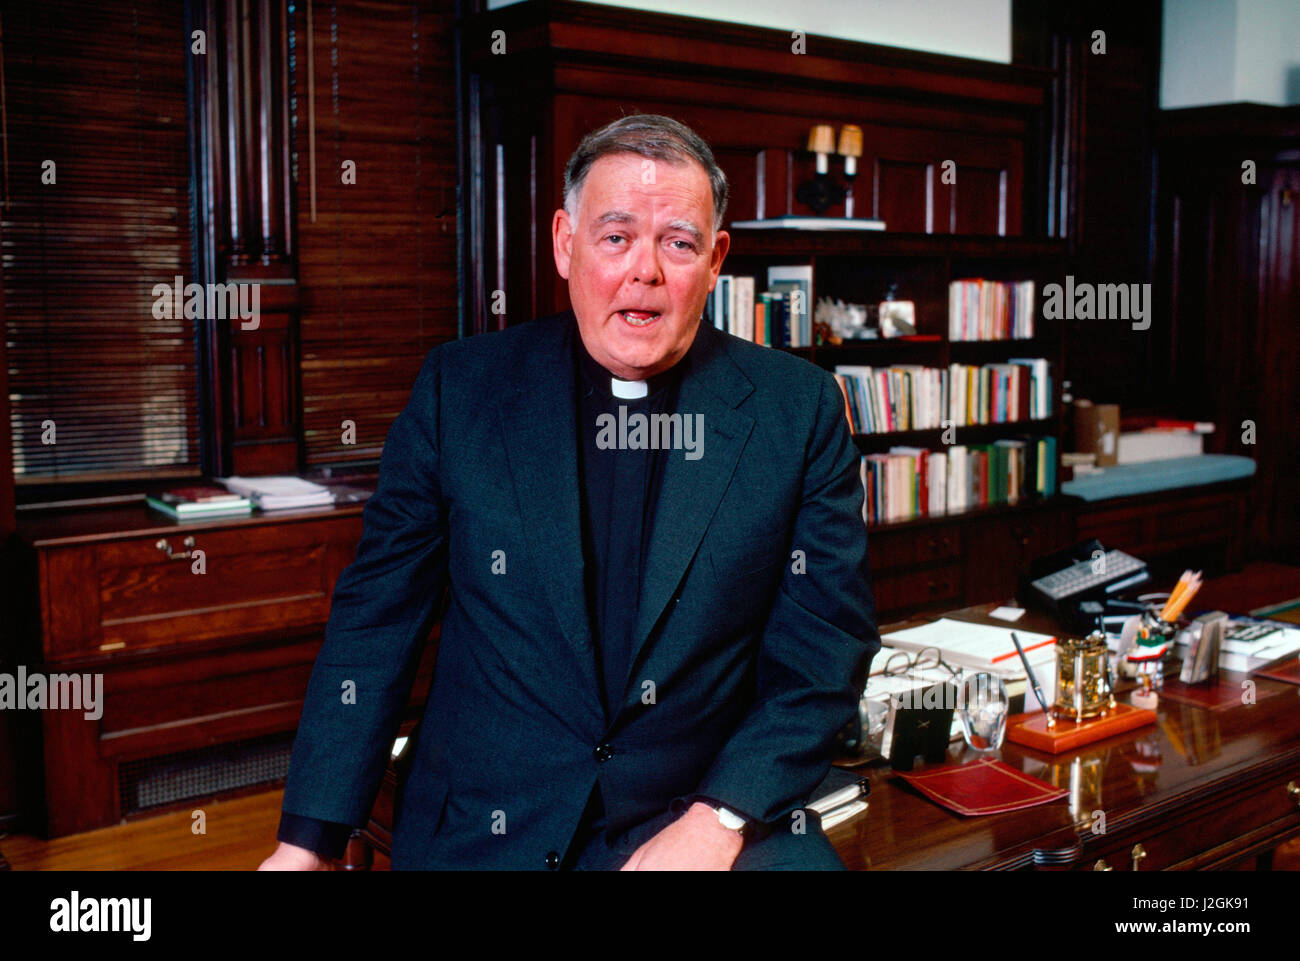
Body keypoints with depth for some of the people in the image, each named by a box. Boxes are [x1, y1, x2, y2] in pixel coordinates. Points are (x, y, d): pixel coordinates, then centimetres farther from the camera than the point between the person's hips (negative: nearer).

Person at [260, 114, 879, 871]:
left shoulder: (799, 409, 0)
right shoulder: (460, 389, 2)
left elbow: (829, 639, 1)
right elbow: (379, 616, 4)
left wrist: (719, 821, -11)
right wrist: (309, 839, -2)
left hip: (722, 820, 0)